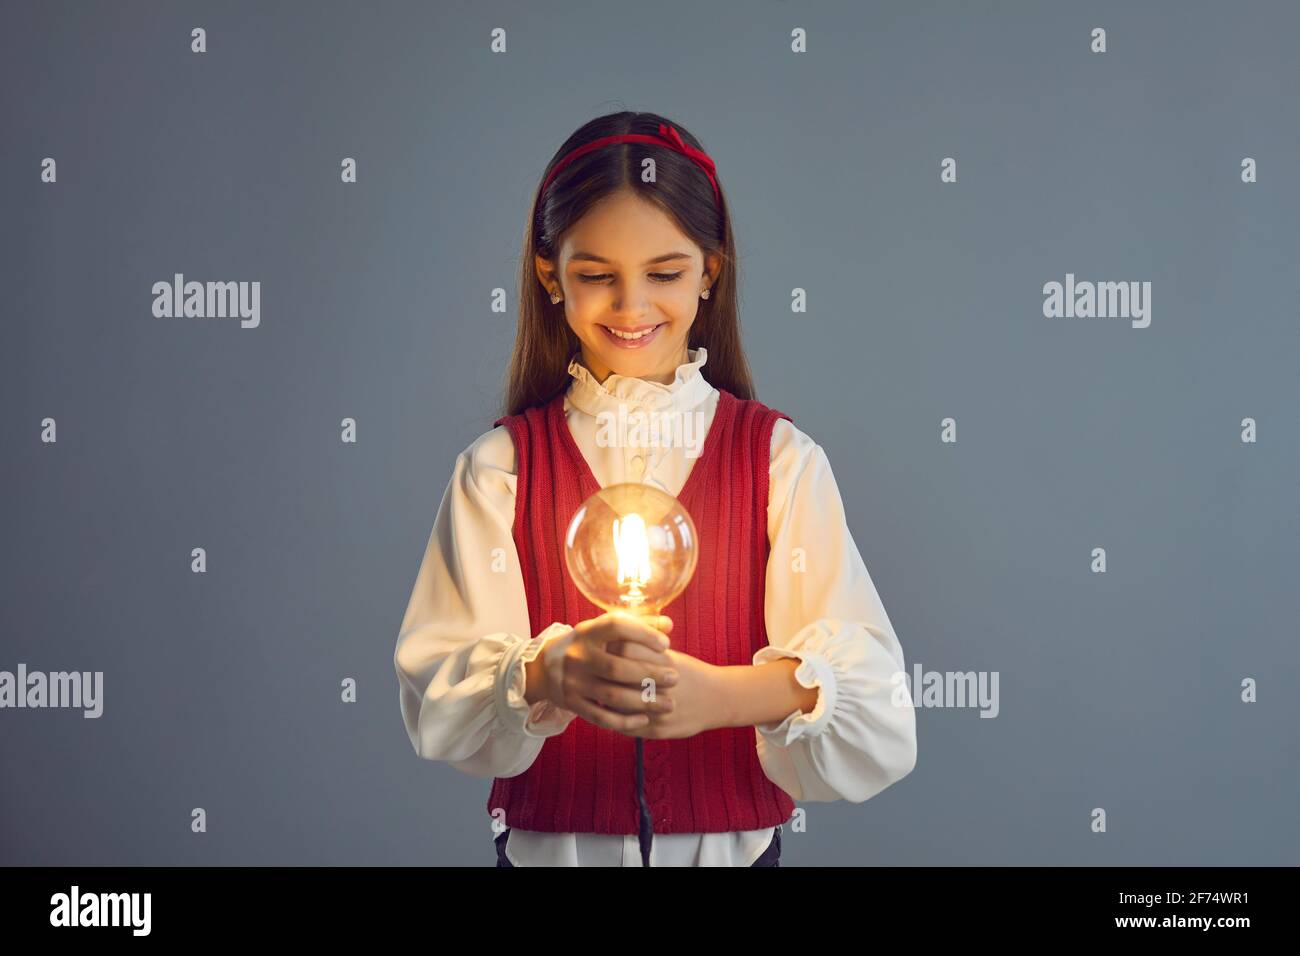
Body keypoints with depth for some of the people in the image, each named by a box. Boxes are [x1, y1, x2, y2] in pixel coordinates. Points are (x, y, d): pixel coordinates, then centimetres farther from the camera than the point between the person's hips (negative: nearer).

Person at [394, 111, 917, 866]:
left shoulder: (781, 458, -6)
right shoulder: (500, 465, -5)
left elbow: (873, 700, -16)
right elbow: (437, 693, -15)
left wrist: (725, 694, -34)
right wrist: (547, 674, -34)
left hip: (735, 842, 0)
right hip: (546, 843, 0)